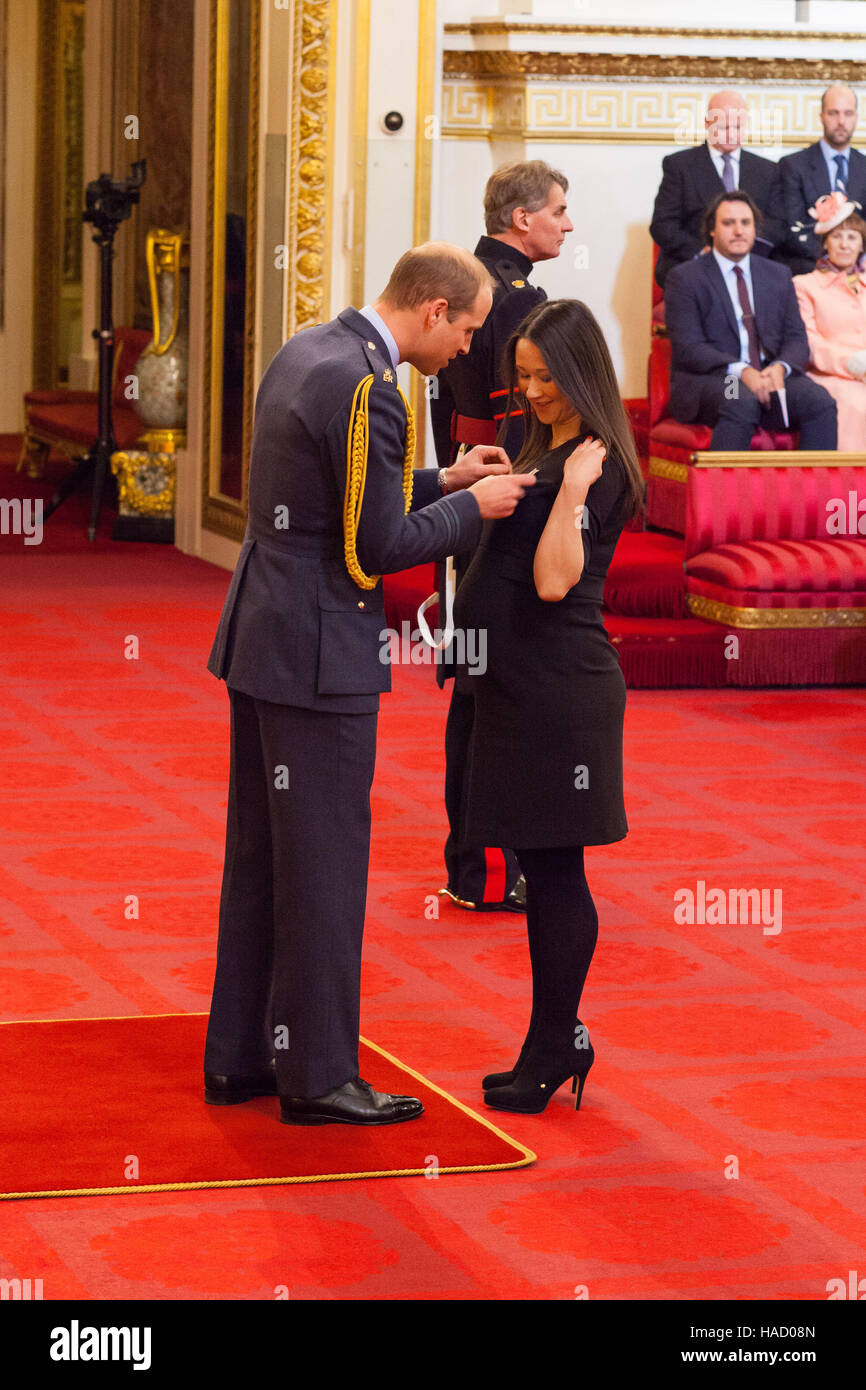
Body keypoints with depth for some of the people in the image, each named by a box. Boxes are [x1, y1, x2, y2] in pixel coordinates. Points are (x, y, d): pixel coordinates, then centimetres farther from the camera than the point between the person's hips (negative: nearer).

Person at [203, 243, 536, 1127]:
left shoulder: (305, 353, 11)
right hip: (318, 655, -10)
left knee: (260, 859, 15)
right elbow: (379, 546, -19)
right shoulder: (365, 389, -20)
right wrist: (472, 506, -5)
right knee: (324, 865, -1)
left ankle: (239, 1057, 24)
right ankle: (316, 1077, 7)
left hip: (260, 640, 10)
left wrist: (442, 480, 15)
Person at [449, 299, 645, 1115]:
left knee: (554, 871, -2)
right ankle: (556, 1044, 21)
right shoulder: (546, 450, 15)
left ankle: (555, 1045, 7)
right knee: (541, 872, 13)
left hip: (560, 688, -10)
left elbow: (553, 580, -22)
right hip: (520, 682, 10)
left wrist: (573, 488, -26)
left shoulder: (594, 464, -13)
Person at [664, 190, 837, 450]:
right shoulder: (684, 278, 3)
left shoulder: (779, 275, 18)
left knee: (820, 401, -25)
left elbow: (796, 338, 13)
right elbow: (688, 348, -7)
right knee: (742, 403, -38)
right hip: (708, 380, -4)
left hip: (770, 374, 4)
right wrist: (741, 372, -22)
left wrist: (780, 368, -11)